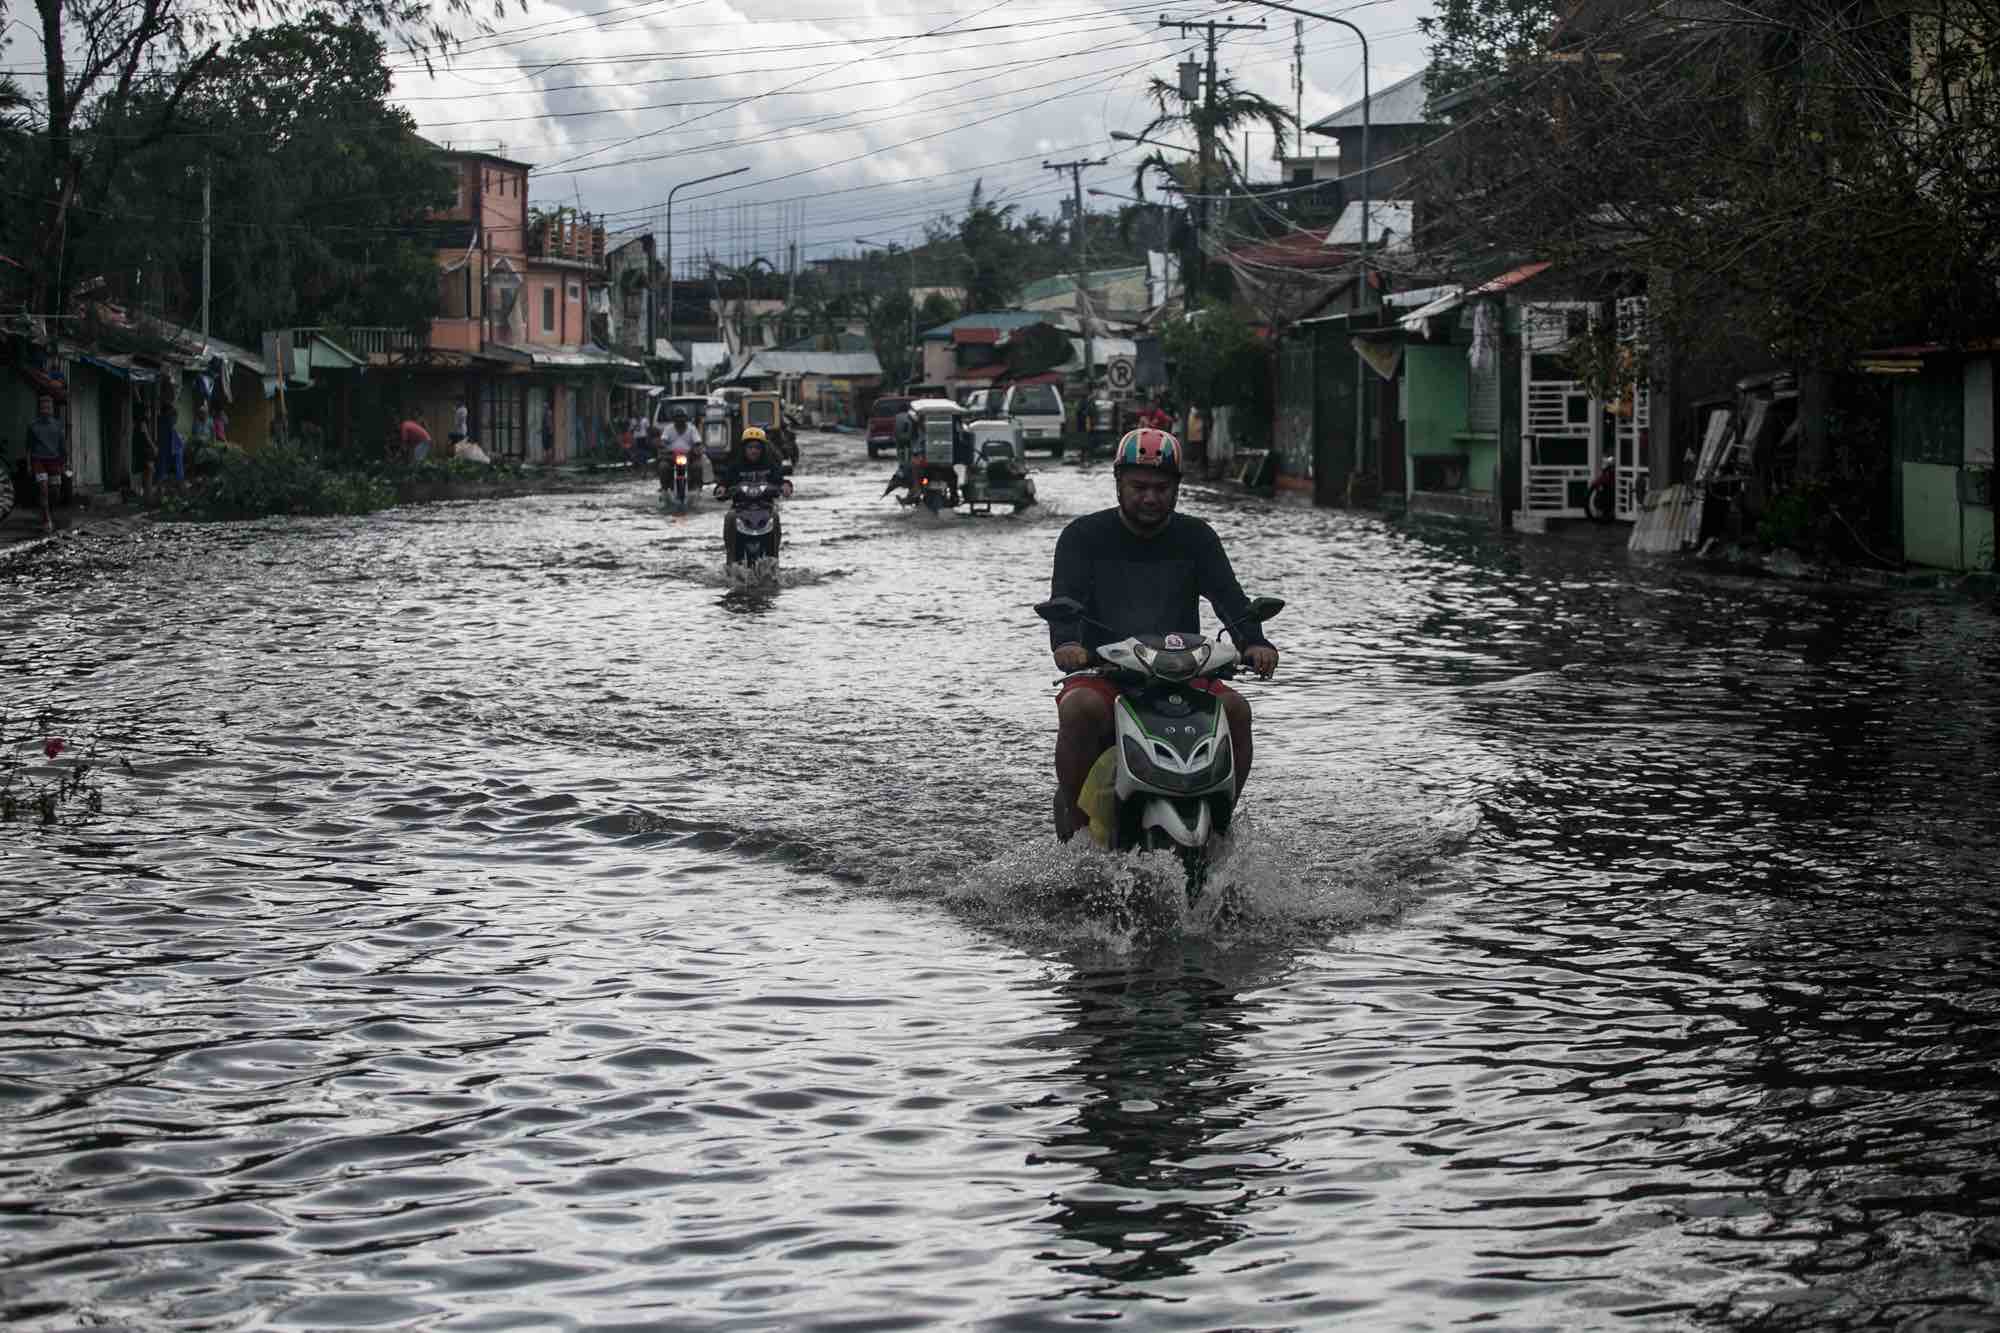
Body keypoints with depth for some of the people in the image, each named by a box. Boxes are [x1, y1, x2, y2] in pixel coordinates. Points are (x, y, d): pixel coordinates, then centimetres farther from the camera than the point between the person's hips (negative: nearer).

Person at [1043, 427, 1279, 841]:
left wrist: (1254, 642, -24)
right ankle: (1074, 820, -19)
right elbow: (1065, 599, -10)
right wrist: (1066, 643, -34)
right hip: (1102, 672, -2)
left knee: (1235, 709, -26)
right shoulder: (1083, 536, 5)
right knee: (1080, 709, -35)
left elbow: (1228, 596, -2)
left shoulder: (1195, 538, 12)